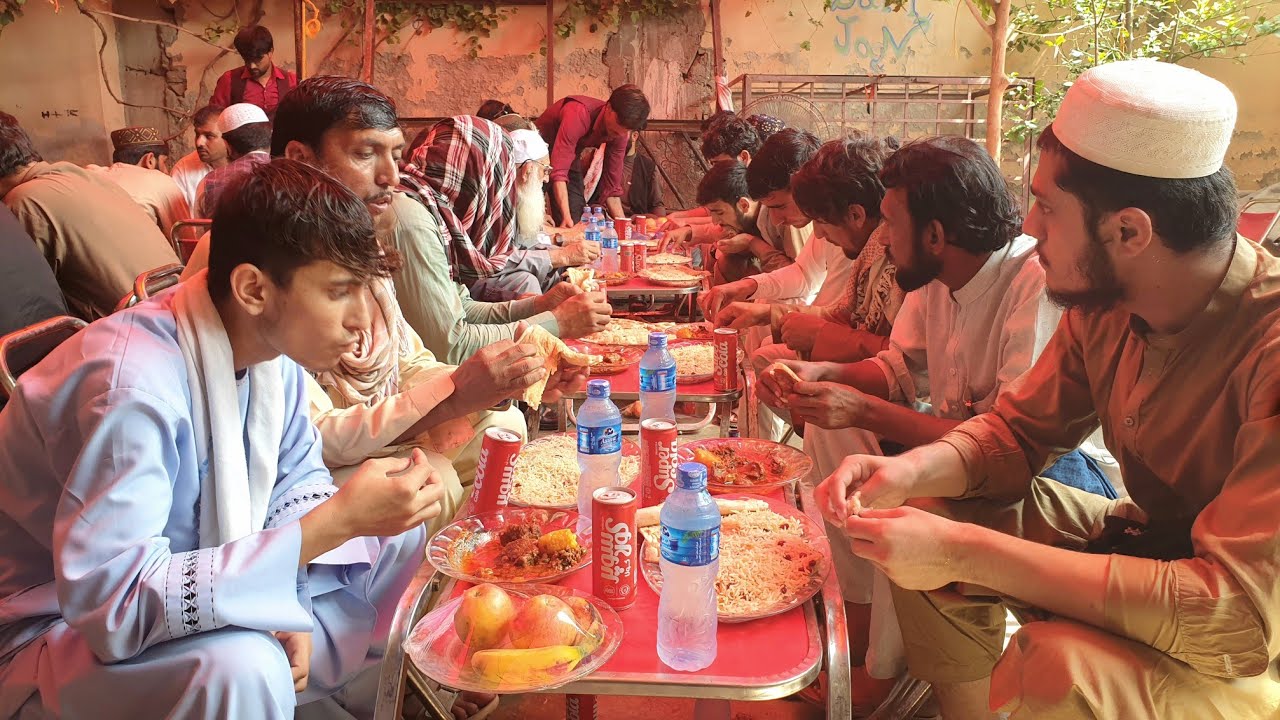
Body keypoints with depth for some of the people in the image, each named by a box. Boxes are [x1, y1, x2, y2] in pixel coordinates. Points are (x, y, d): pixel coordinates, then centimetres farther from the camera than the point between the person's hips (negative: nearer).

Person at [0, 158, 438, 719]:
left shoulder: (272, 340, -9)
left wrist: (290, 607, -13)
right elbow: (113, 606, -36)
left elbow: (297, 473, 5)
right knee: (241, 668, -35)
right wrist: (335, 520, -37)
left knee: (399, 538, -1)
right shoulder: (133, 379, -31)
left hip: (195, 589, 7)